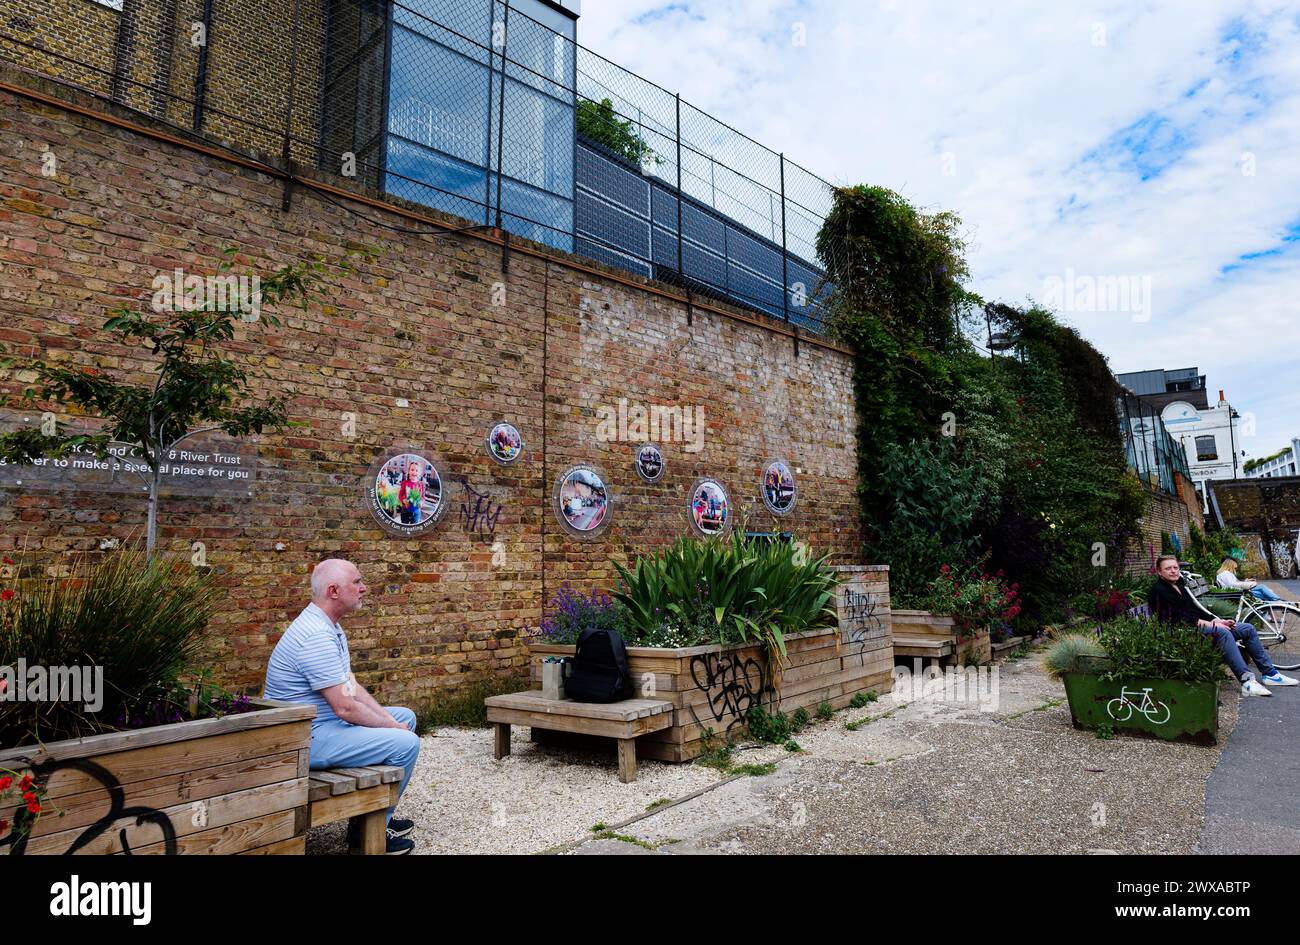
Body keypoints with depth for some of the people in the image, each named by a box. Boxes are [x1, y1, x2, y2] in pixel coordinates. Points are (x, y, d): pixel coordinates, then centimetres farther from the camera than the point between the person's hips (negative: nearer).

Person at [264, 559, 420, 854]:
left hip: (324, 723, 11)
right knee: (406, 743, -18)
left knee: (406, 717, 15)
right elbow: (345, 708, -26)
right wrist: (391, 726, -12)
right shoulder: (316, 637, -26)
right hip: (308, 739, -11)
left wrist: (389, 718, 0)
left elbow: (352, 687, 11)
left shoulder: (330, 627, 9)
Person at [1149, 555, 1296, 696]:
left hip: (1198, 624, 10)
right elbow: (1179, 618, -18)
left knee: (1248, 629, 6)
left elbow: (1195, 609, 19)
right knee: (1222, 632, -34)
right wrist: (1210, 624, -18)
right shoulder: (1159, 590, -11)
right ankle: (1247, 681, -36)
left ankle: (1270, 674, 12)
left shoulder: (1179, 585, 20)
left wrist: (1218, 620, 3)